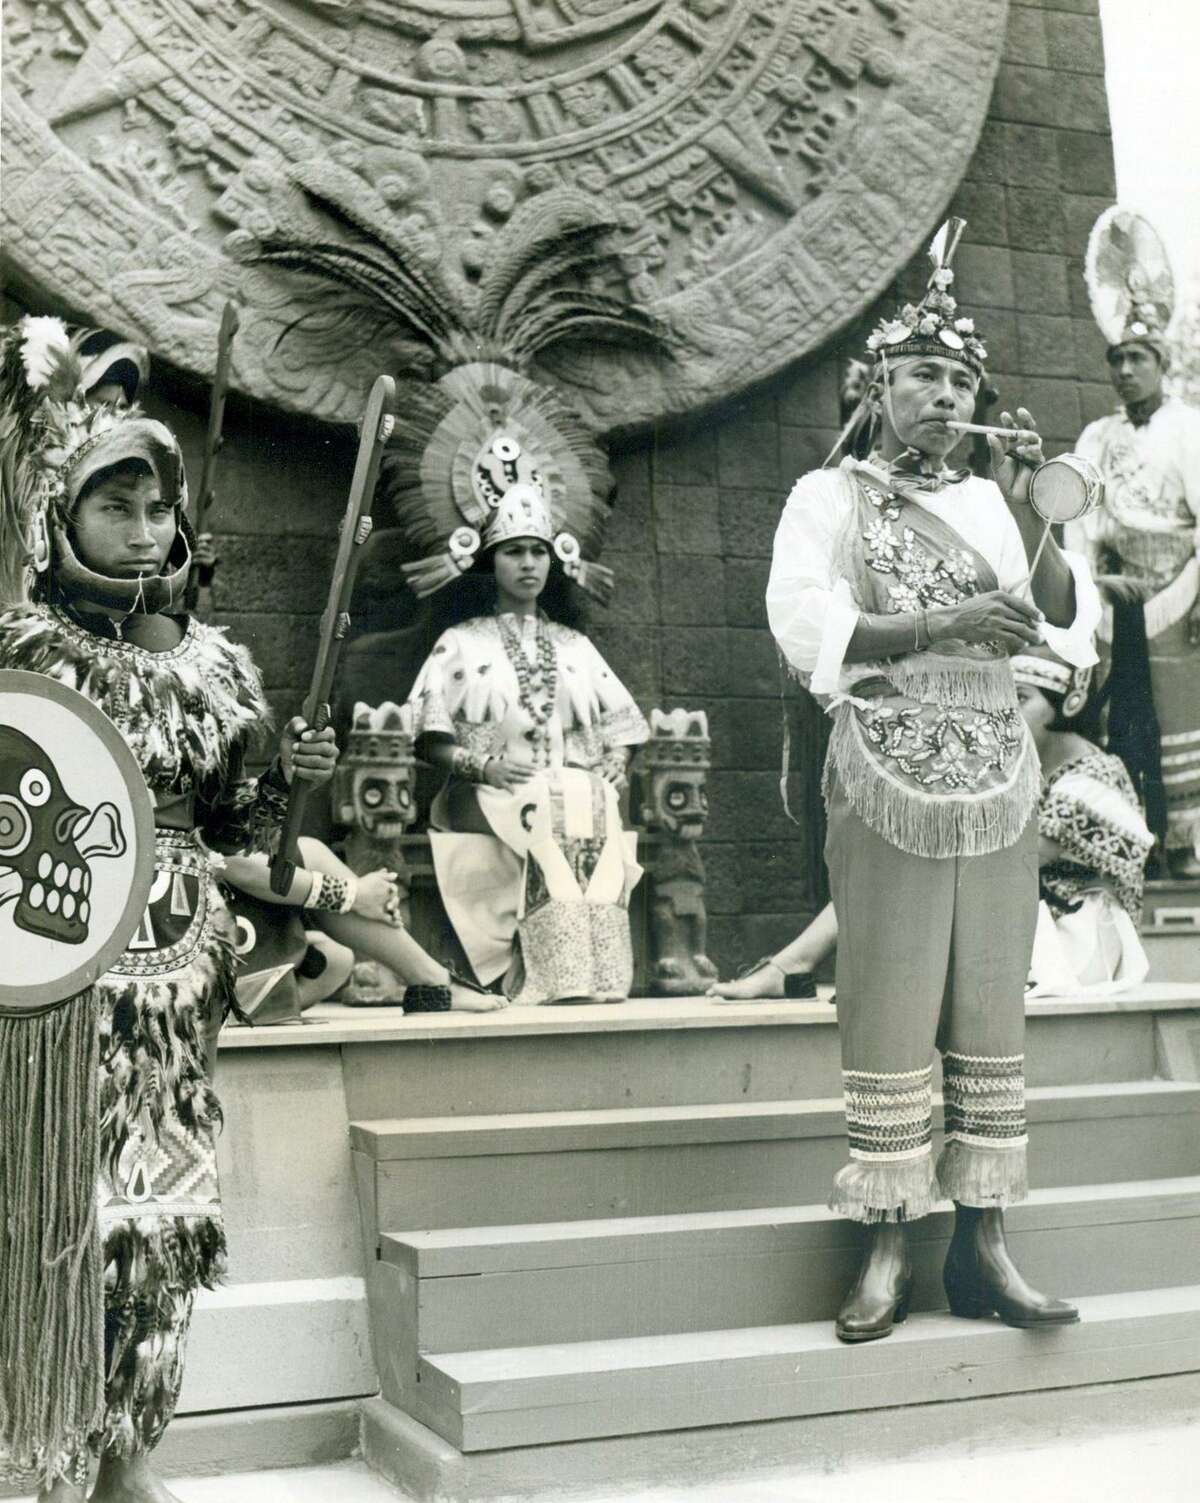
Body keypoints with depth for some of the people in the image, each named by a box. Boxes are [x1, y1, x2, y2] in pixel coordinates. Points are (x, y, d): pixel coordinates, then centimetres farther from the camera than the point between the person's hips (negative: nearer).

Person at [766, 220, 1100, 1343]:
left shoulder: (990, 502, 16)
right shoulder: (830, 495, 5)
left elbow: (1068, 620, 4)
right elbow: (802, 620, -12)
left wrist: (1023, 510, -8)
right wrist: (942, 626, -21)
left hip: (998, 793, 4)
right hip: (886, 792, -4)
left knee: (990, 1018, 3)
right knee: (890, 1018, -4)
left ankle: (982, 1250, 9)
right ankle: (886, 1252, 4)